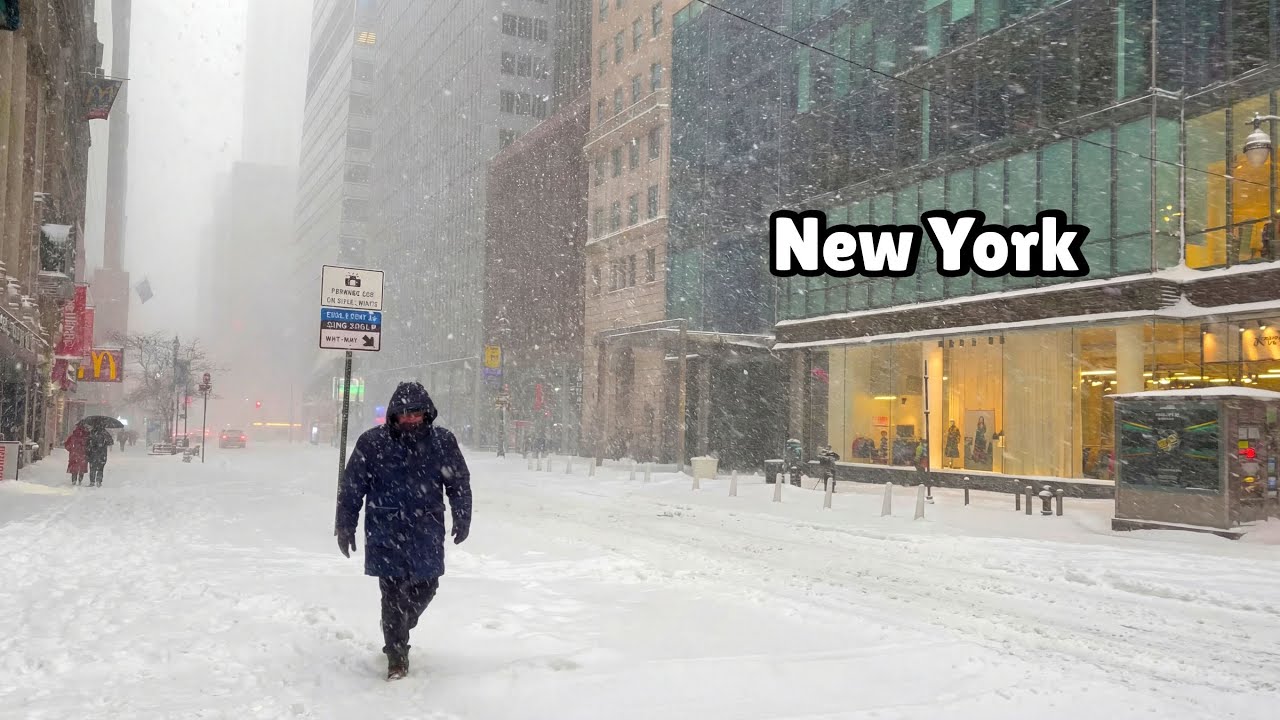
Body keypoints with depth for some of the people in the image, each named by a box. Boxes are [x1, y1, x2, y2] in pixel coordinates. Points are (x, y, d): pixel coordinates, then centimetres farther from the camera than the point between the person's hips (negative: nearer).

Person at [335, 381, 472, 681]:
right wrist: (345, 526, 1)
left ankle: (397, 634, 39)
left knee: (425, 587, 11)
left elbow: (459, 482, 9)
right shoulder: (372, 443, -7)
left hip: (427, 533, 3)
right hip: (386, 535, -3)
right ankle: (396, 656, 15)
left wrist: (462, 519, 11)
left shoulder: (443, 441, -2)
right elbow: (351, 486, 0)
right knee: (393, 592, -1)